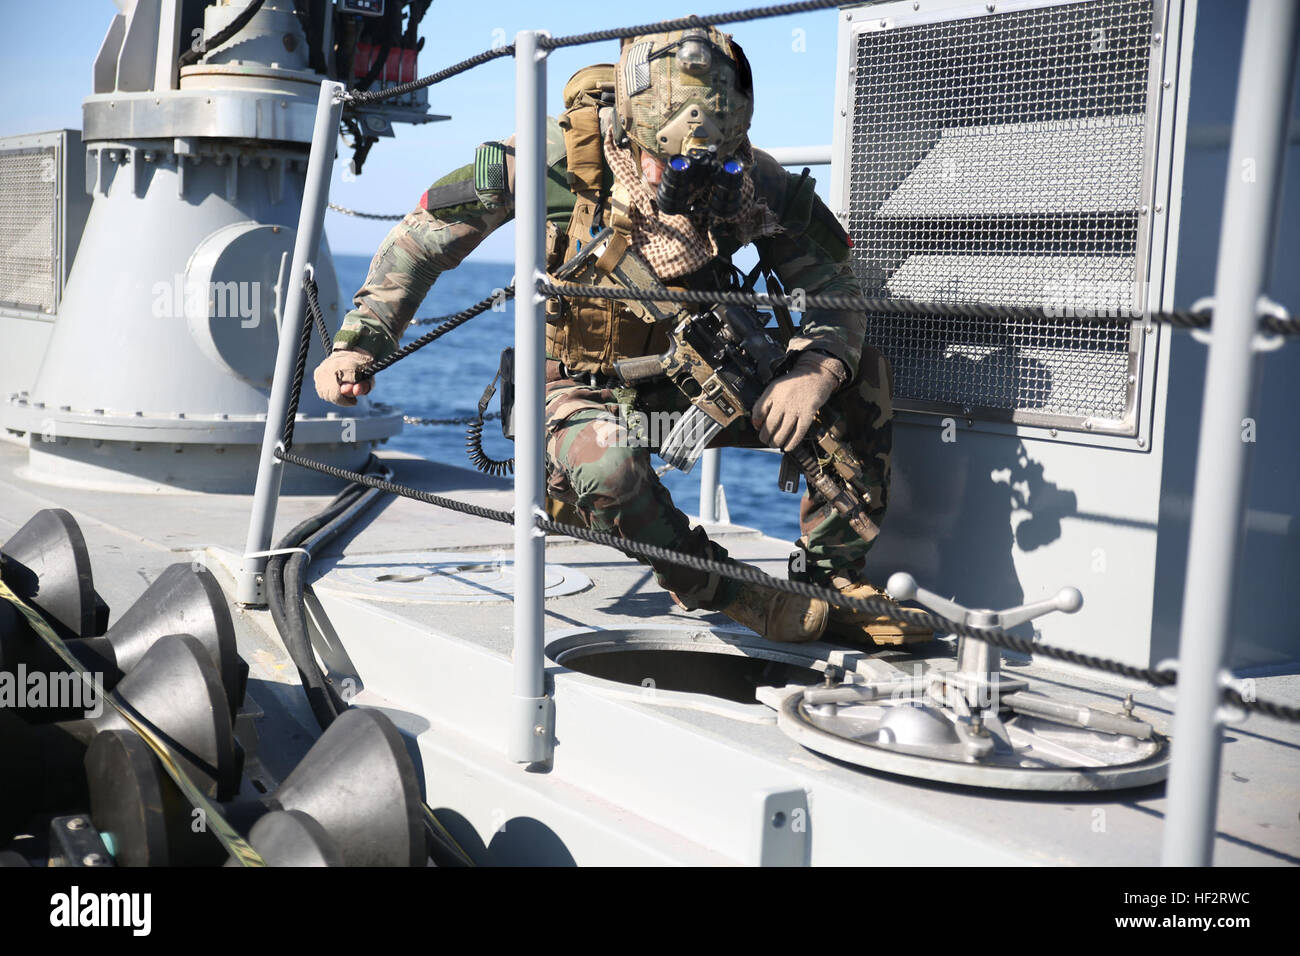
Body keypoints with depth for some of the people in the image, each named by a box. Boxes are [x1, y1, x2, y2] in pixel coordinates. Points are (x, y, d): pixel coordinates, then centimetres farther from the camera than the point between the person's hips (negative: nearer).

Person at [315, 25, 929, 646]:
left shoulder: (751, 180, -12)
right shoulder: (562, 155, -21)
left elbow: (834, 290, -5)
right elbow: (422, 237, -10)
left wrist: (815, 372, -27)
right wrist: (357, 344, -17)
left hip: (695, 385, 4)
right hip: (586, 392, -4)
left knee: (861, 373, -13)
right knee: (608, 463, -40)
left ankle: (830, 577, -4)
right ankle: (725, 595, -15)